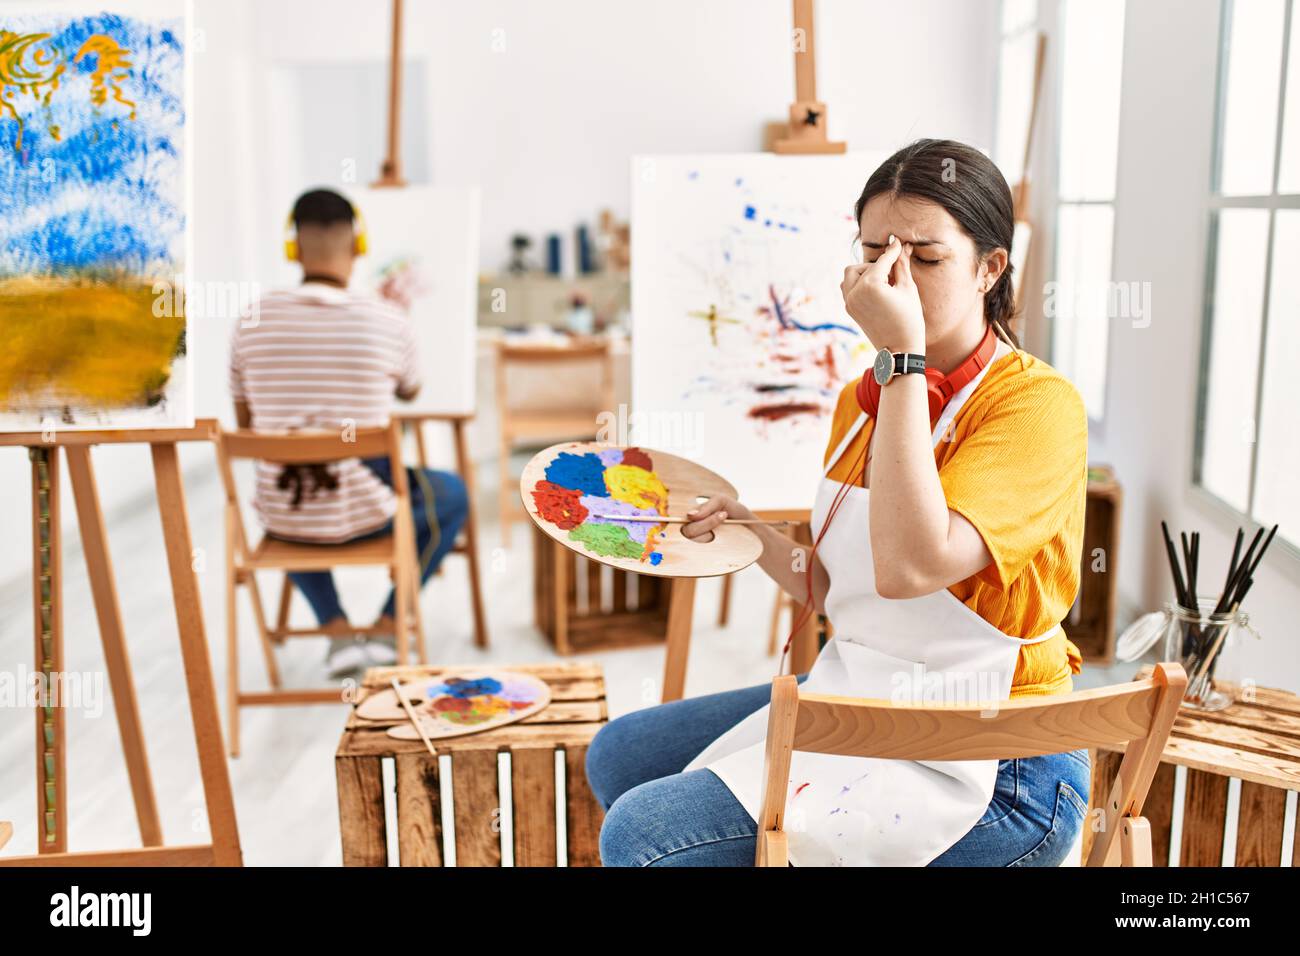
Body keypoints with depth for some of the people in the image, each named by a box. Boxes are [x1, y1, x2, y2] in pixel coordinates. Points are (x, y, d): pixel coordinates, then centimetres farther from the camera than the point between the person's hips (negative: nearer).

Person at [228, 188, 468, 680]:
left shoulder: (252, 321, -6)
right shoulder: (388, 320, -13)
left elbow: (245, 425, 6)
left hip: (281, 515, 3)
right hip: (362, 513, -3)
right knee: (450, 493, 27)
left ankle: (337, 630, 25)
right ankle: (386, 627, 20)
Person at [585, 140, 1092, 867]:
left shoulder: (1039, 403, -16)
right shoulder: (864, 399, 8)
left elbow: (910, 566, -32)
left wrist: (903, 355, -28)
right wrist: (753, 534, -4)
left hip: (986, 775, -8)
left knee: (643, 833, -18)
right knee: (620, 756, 11)